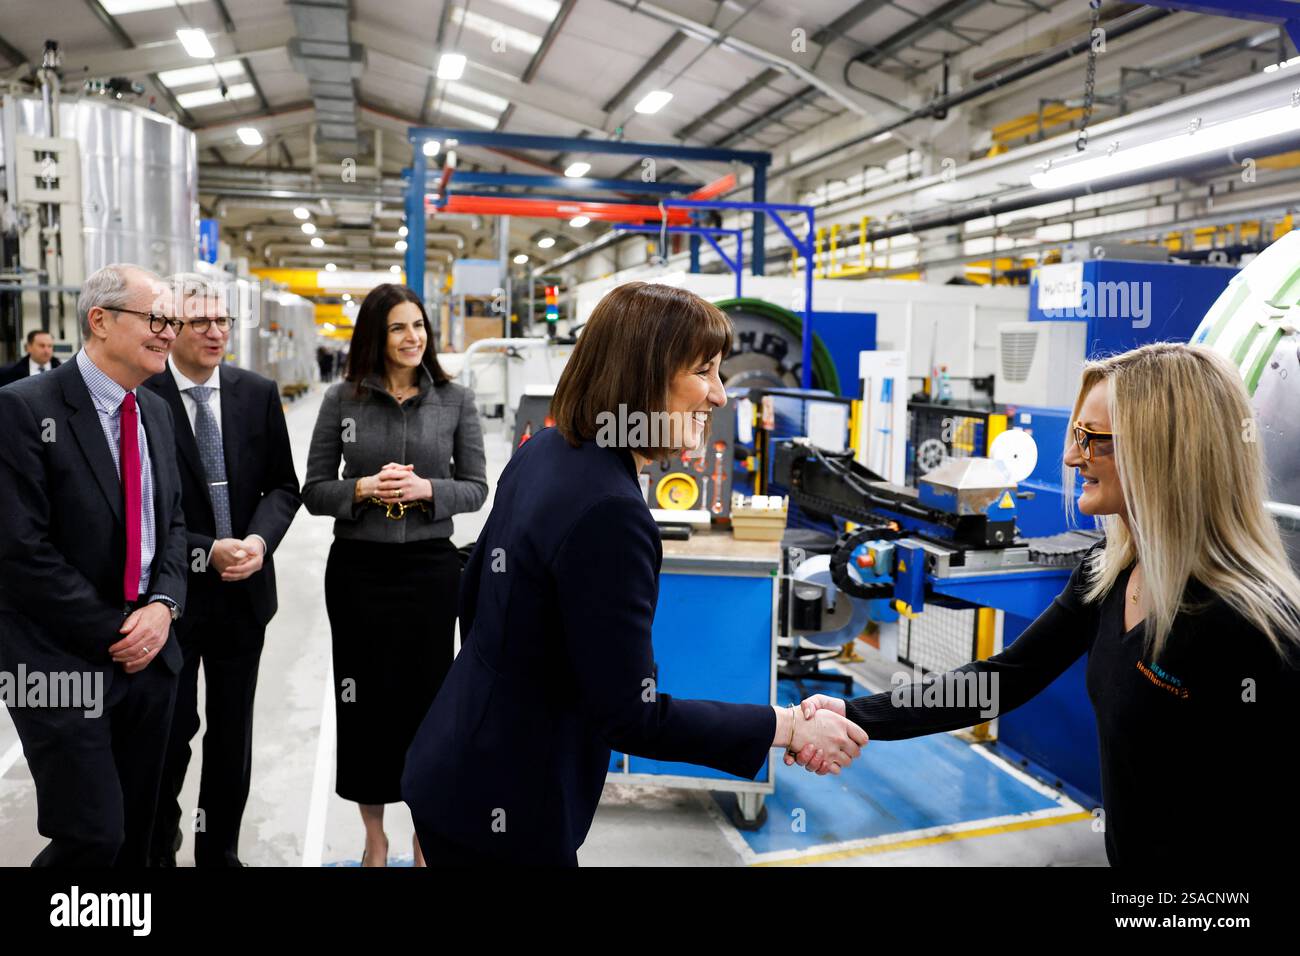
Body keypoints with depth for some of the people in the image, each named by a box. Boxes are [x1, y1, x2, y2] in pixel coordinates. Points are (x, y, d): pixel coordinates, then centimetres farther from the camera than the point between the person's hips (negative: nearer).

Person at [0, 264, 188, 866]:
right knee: (94, 837, -3)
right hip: (65, 661, -6)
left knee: (136, 832, 15)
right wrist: (113, 634, -13)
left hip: (149, 653, 6)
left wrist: (163, 605, -5)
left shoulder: (155, 410, 10)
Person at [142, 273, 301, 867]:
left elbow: (282, 485, 5)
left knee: (233, 732, 14)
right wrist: (207, 551, -18)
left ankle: (220, 849, 32)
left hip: (243, 592, 4)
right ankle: (158, 847, 31)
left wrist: (259, 539, -13)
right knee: (170, 729, 8)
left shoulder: (258, 394, 1)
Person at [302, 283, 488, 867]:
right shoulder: (342, 399, 1)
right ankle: (374, 836, 29)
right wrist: (363, 489, -15)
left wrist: (427, 490, -15)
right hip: (357, 567, 0)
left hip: (430, 566, 0)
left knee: (426, 693, 8)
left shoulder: (454, 399, 1)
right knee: (364, 698, 9)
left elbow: (475, 487, 2)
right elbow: (313, 491, 3)